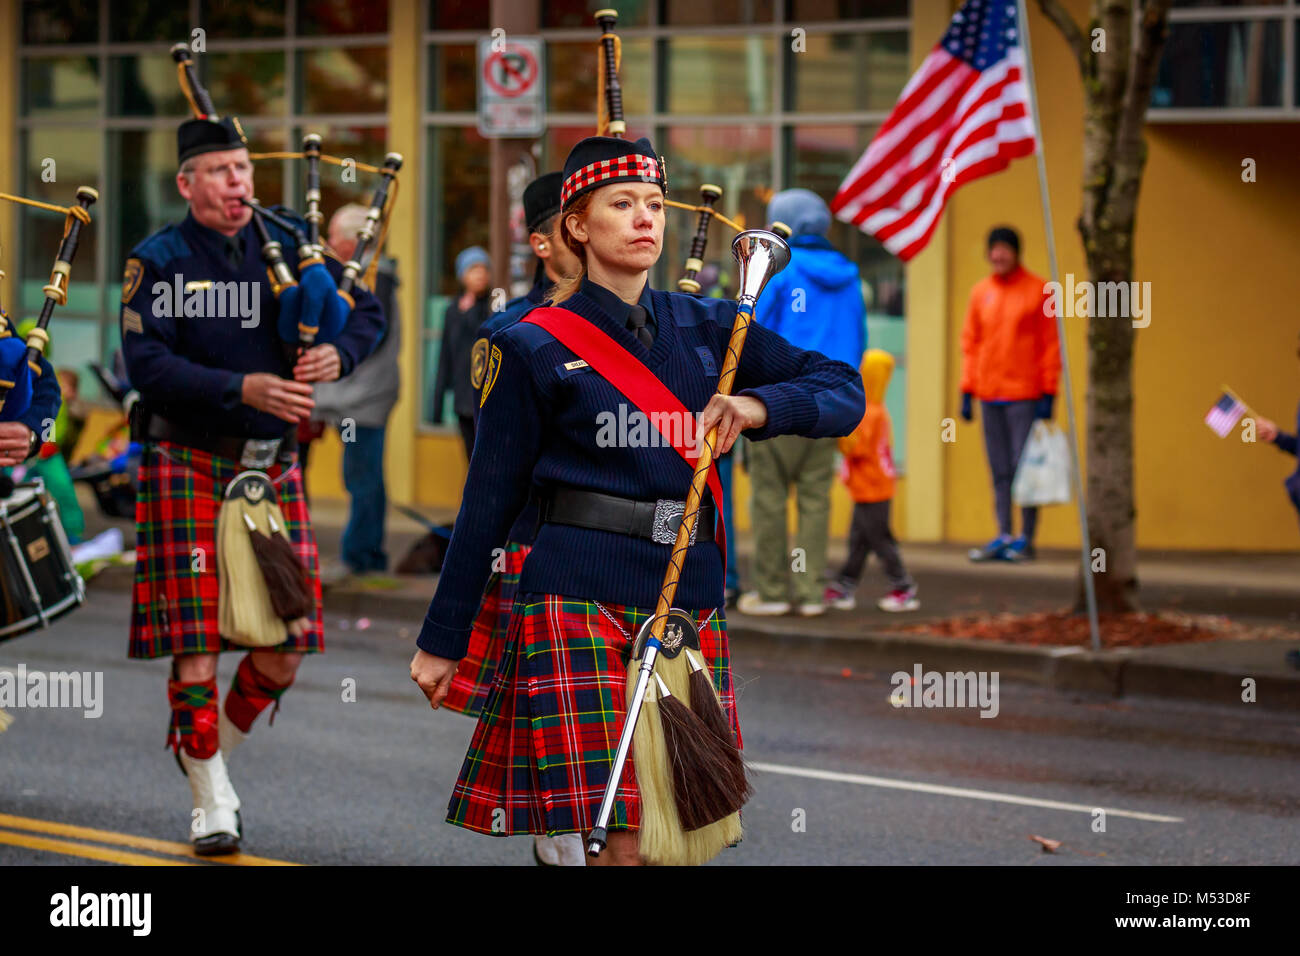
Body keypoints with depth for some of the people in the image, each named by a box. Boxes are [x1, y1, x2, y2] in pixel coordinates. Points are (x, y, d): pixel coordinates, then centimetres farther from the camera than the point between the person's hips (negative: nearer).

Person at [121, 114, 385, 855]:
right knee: (197, 641, -4)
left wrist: (339, 355, -12)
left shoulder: (288, 246, 7)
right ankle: (212, 801, 9)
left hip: (273, 467, 4)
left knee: (285, 651, 2)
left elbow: (369, 313, 10)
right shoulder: (158, 263, -4)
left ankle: (215, 751, 28)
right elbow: (148, 366, -14)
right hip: (188, 466, -4)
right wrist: (244, 389, -25)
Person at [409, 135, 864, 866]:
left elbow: (844, 393, 9)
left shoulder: (707, 329, 13)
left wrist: (757, 405, -11)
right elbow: (490, 500, 5)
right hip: (580, 605, -4)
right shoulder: (535, 347, 3)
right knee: (619, 840, -14)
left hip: (689, 601, 4)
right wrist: (442, 641, 6)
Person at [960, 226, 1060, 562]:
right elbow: (970, 342, 15)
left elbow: (1051, 345, -3)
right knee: (1000, 470, 6)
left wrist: (1048, 394, -8)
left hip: (1024, 395, -4)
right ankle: (1003, 537, 10)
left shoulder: (1039, 291, -1)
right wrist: (967, 390, 8)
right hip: (990, 396, 4)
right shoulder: (981, 292, 12)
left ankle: (1026, 538, -1)